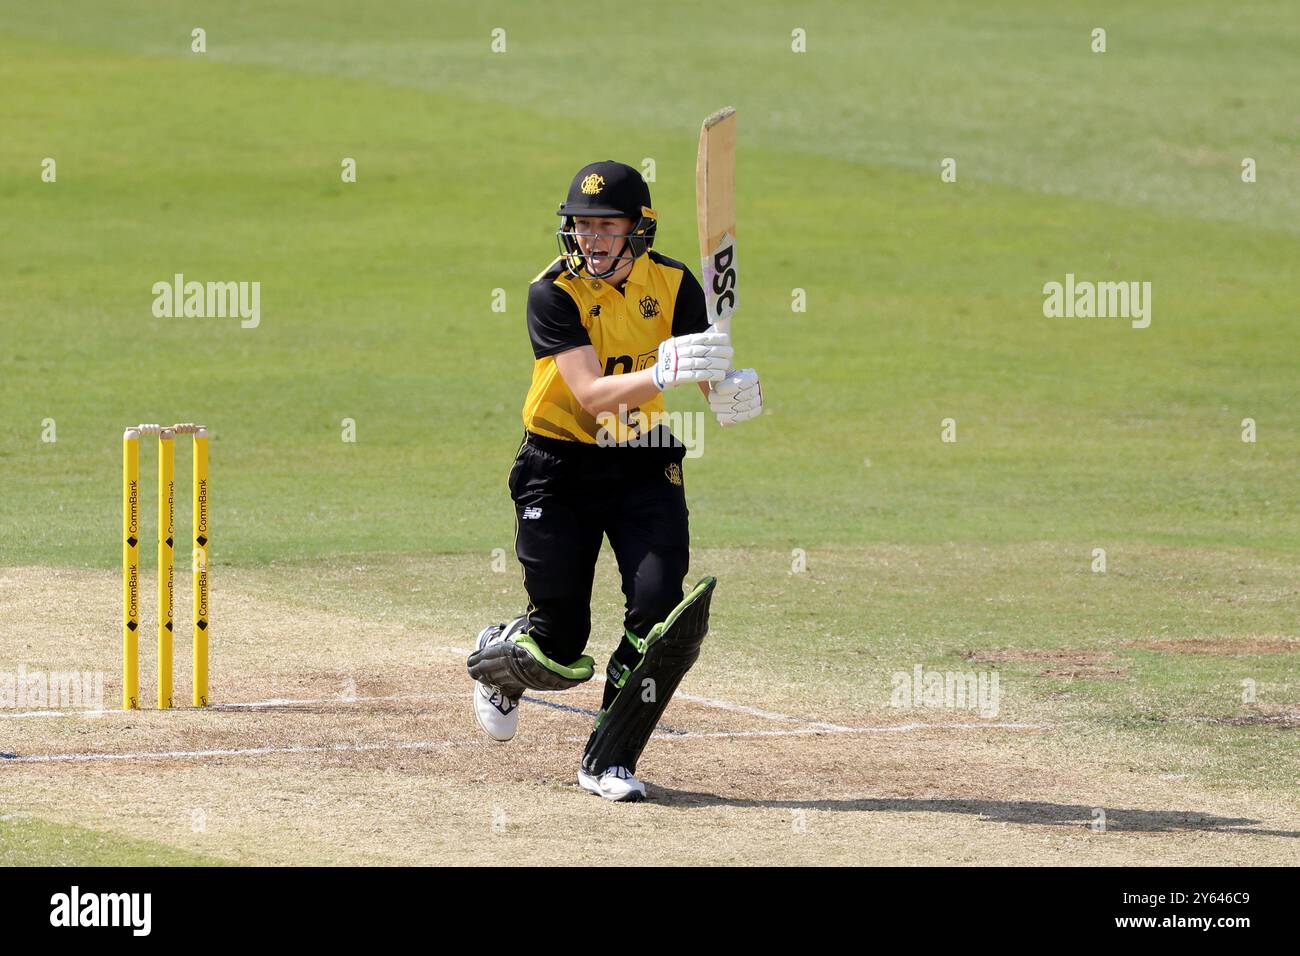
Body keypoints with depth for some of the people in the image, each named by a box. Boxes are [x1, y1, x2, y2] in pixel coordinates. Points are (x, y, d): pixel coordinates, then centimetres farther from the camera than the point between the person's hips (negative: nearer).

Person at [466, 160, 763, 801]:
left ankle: (609, 760, 1)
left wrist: (729, 391, -33)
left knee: (660, 609, -18)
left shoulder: (673, 285, -7)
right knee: (561, 653, 0)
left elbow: (709, 371, -9)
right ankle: (495, 659, 38)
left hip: (646, 466, 2)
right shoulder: (553, 293, -17)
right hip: (561, 468, -2)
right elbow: (591, 394, -28)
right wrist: (662, 374, -45)